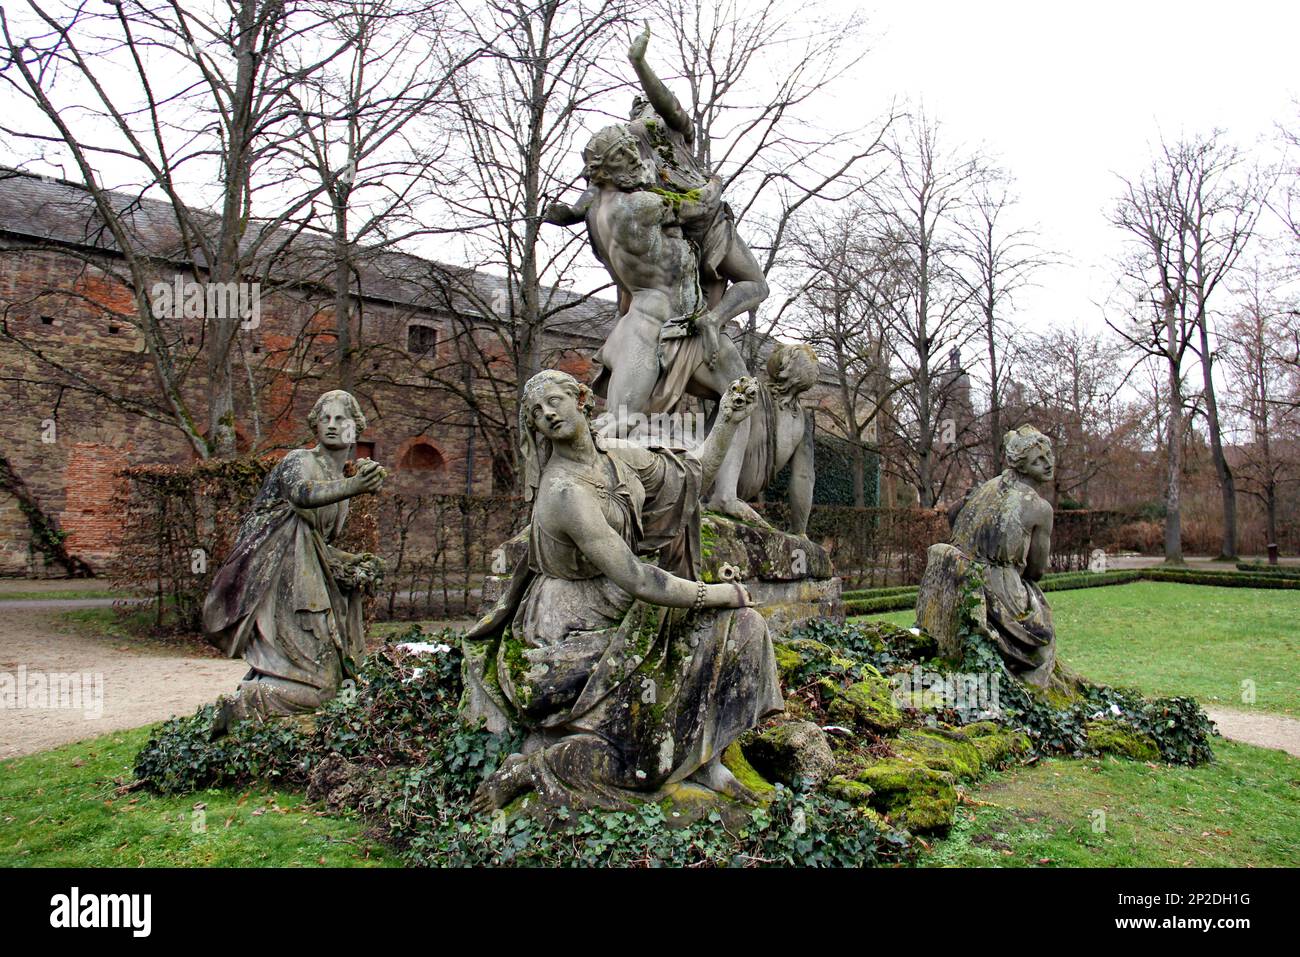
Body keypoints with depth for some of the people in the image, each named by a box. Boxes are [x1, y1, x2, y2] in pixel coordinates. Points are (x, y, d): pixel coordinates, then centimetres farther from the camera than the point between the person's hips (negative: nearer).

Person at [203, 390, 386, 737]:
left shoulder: (338, 480, 20)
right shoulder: (300, 461, -5)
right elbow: (302, 493, -31)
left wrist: (354, 564, 10)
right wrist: (353, 487, -49)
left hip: (304, 575, 9)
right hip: (279, 577, -9)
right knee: (317, 685, -14)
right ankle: (237, 708, -3)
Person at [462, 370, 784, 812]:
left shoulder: (614, 454, -3)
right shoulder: (564, 491, -29)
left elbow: (689, 475, 12)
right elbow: (635, 580, -30)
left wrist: (728, 420, 0)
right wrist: (727, 594, -19)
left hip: (618, 610, 9)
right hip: (574, 631, -9)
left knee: (740, 627, 5)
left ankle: (702, 757, 10)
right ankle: (528, 765, 6)